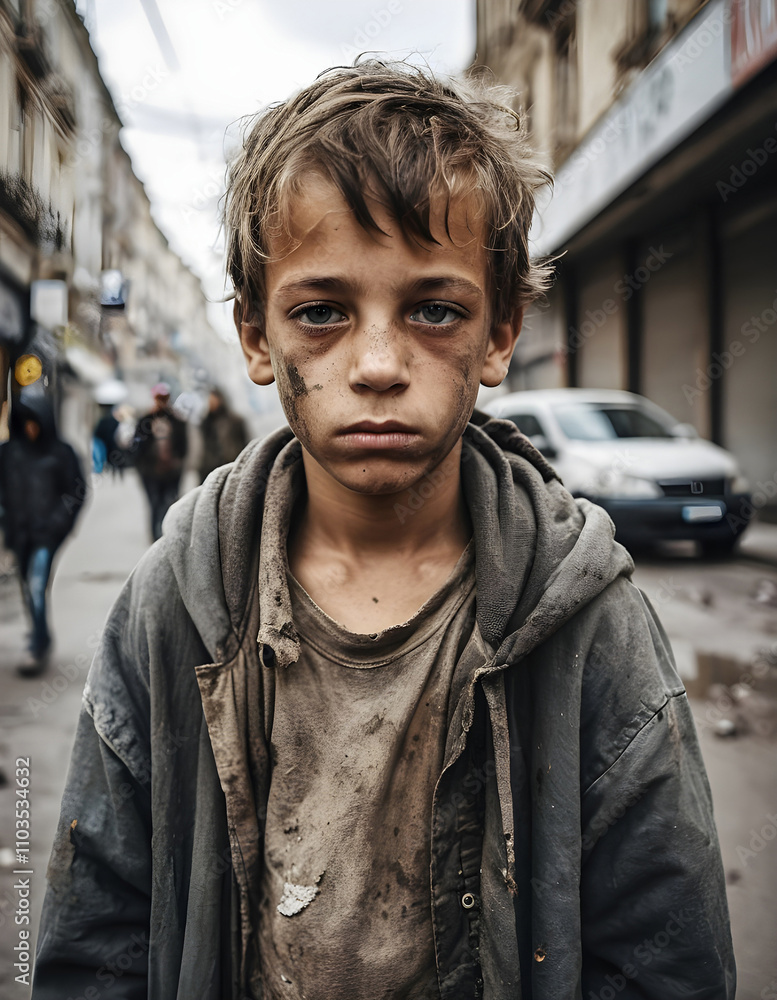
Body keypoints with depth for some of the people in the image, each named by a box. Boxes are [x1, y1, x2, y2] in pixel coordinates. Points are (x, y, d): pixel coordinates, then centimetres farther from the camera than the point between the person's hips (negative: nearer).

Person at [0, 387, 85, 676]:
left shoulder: (60, 452, -6)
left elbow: (77, 492, -2)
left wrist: (59, 521, -11)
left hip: (47, 533, -4)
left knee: (37, 589, -12)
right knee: (29, 591, 14)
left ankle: (37, 651, -4)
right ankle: (43, 640, 31)